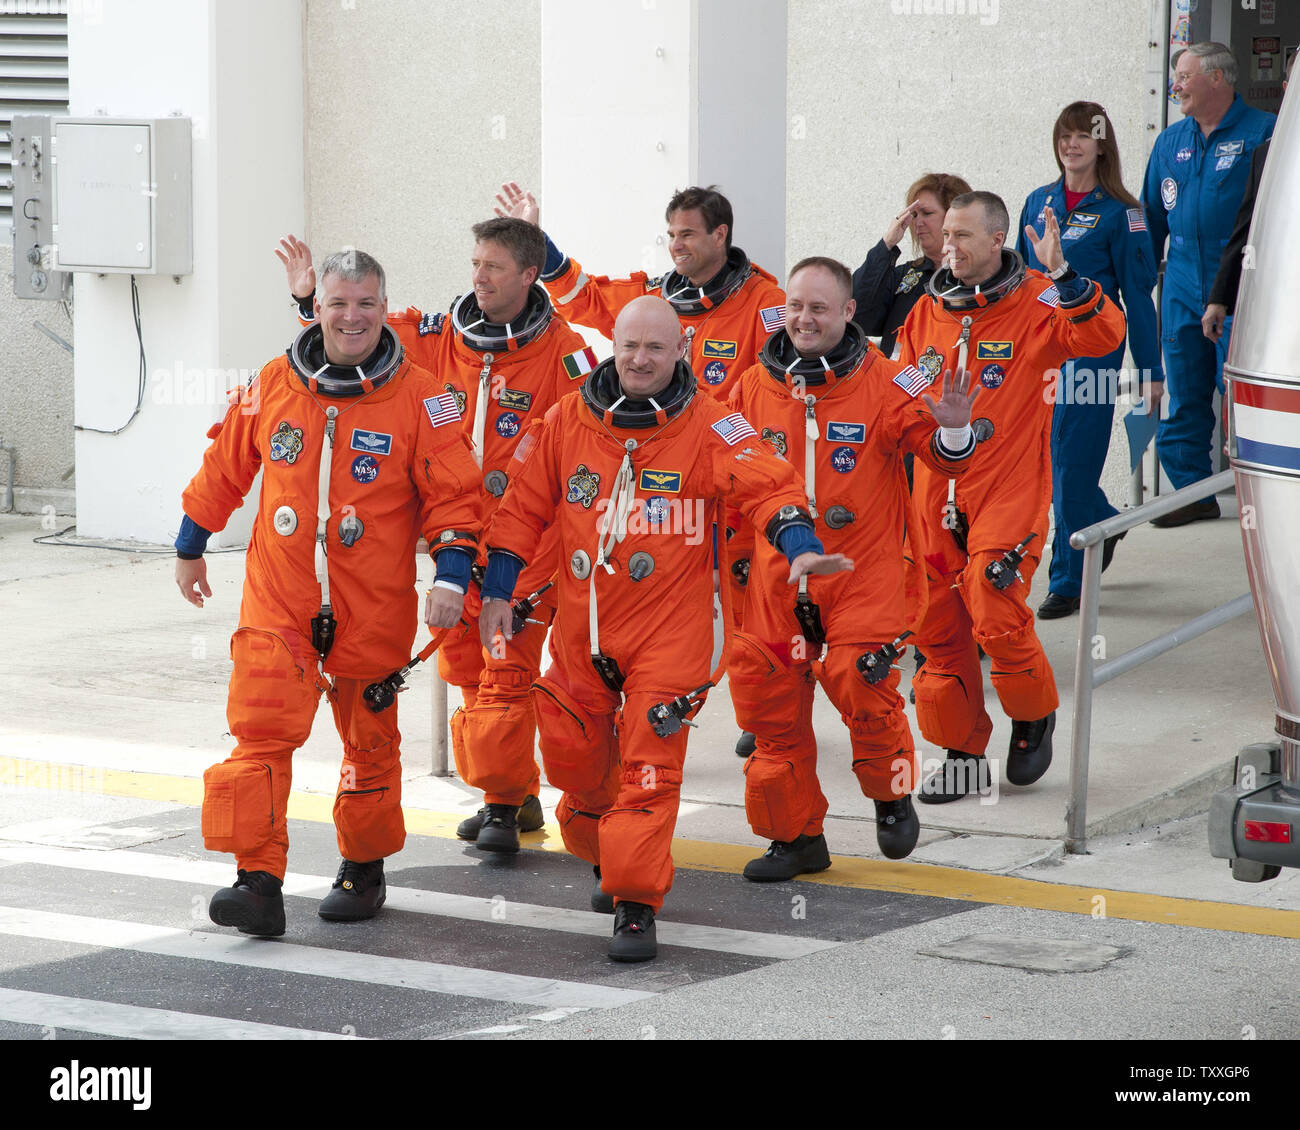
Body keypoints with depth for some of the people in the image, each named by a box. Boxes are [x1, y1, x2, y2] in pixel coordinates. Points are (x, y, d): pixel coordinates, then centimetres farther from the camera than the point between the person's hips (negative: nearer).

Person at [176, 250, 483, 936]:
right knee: (261, 730, -12)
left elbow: (452, 491, -4)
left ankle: (363, 868, 30)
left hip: (373, 607, -1)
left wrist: (451, 572, -16)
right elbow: (224, 469, 15)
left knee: (370, 738, 12)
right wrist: (191, 548, 22)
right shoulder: (272, 386, 2)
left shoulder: (418, 398, -5)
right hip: (278, 597, 1)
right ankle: (259, 881, -13)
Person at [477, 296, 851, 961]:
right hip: (582, 625, 4)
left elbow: (766, 486, -16)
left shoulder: (708, 426, -6)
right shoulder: (567, 422, 3)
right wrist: (497, 590, 7)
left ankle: (636, 906, -5)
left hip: (669, 630, -4)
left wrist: (801, 548, -34)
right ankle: (607, 856, 41)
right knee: (572, 756, 12)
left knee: (649, 767, -11)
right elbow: (524, 507, 12)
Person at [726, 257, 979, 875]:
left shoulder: (884, 383, -5)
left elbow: (942, 457, -5)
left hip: (864, 568, -4)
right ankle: (795, 834, 18)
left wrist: (952, 430, -25)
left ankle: (893, 797, 12)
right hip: (778, 570, 4)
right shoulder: (755, 387, 6)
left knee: (859, 680, -18)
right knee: (766, 691, 2)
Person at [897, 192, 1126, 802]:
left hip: (1008, 493, -5)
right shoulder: (926, 312, 11)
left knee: (997, 618, -14)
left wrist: (1061, 274, -33)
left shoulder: (1035, 303, -5)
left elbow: (1103, 335, -24)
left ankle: (1034, 718, 14)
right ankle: (962, 752, 18)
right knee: (938, 626, 5)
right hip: (935, 494, 5)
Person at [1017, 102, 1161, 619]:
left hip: (1091, 347, -5)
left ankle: (1068, 581, 2)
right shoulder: (1038, 203, 9)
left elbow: (1137, 294, -4)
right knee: (1042, 454, 10)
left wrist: (1151, 369, -5)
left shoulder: (1118, 213, -5)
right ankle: (1104, 523, 37)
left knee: (1073, 460, -5)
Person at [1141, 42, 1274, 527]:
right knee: (1184, 396, 8)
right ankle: (1193, 491, 16)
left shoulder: (1262, 133, -4)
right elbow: (1152, 216, 20)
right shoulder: (1171, 142, 14)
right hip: (1183, 288, 6)